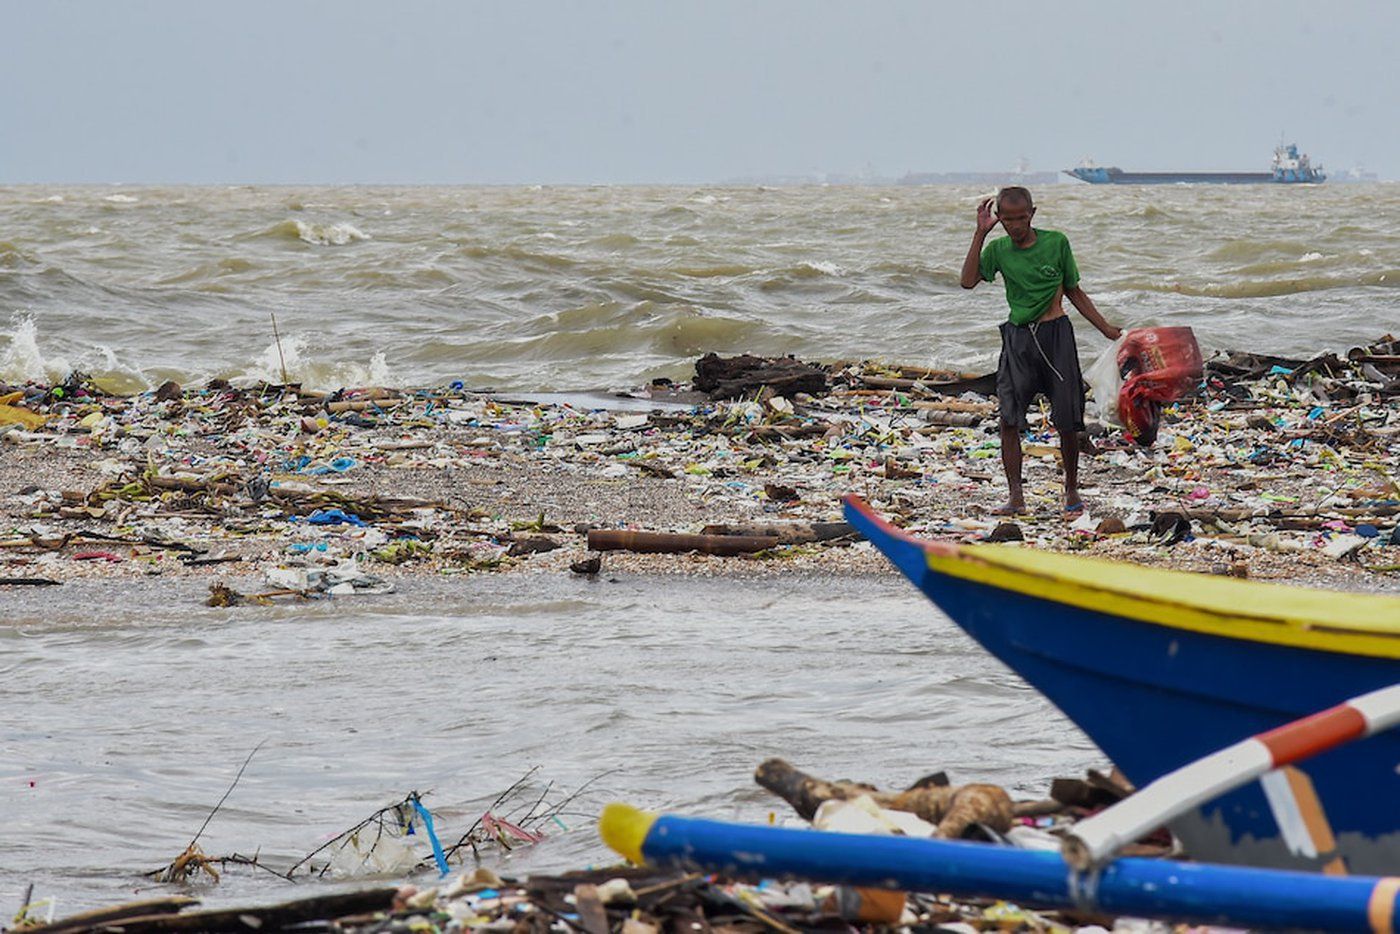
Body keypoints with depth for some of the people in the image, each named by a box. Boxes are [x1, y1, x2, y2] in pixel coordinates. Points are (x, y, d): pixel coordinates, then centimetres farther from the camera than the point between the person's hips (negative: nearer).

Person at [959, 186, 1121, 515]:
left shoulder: (1056, 242, 1)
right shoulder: (998, 250, 4)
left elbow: (1073, 291, 11)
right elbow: (968, 281, -11)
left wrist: (1106, 329, 10)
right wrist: (980, 234, -12)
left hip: (1055, 333, -1)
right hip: (1018, 337, 1)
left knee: (1066, 420, 1)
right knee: (1009, 418, -10)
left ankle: (1072, 490, 19)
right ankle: (1016, 497, -8)